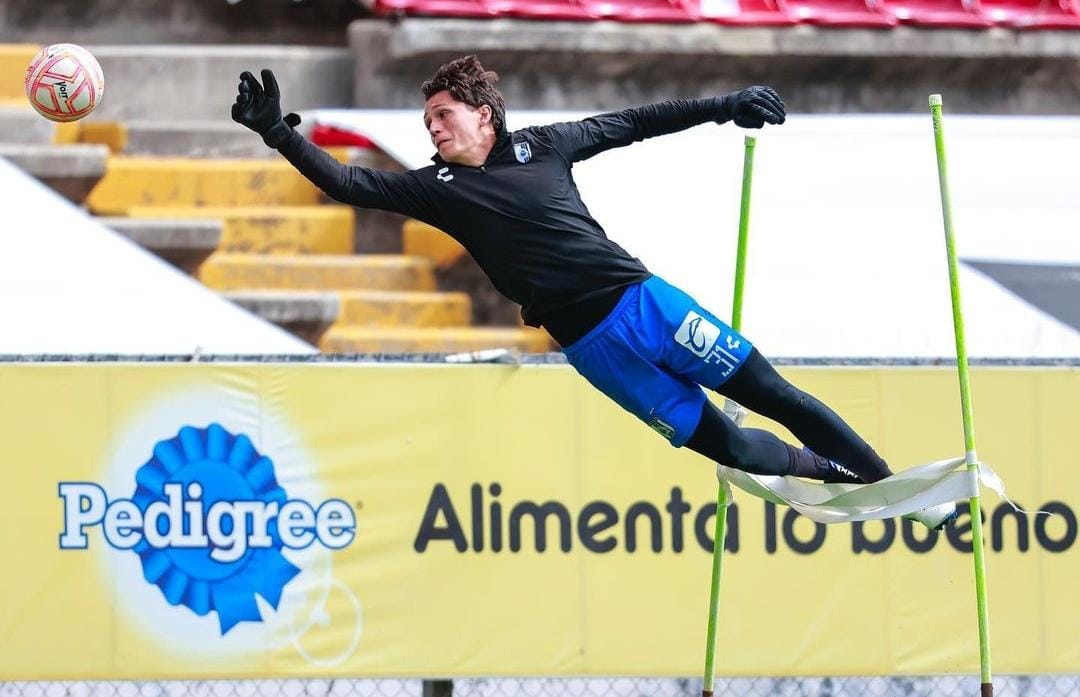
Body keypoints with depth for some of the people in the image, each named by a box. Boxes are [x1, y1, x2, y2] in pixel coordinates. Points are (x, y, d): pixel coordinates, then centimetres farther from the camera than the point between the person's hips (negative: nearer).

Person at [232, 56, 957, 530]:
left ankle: (887, 480, 11)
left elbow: (630, 124, 17)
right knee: (728, 446, -4)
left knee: (773, 396, 1)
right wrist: (278, 132, -13)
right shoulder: (439, 187, 5)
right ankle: (843, 480, 15)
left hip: (642, 297, 1)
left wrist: (721, 106, 17)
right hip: (592, 344, -1)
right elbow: (347, 183, -1)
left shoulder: (540, 146, 7)